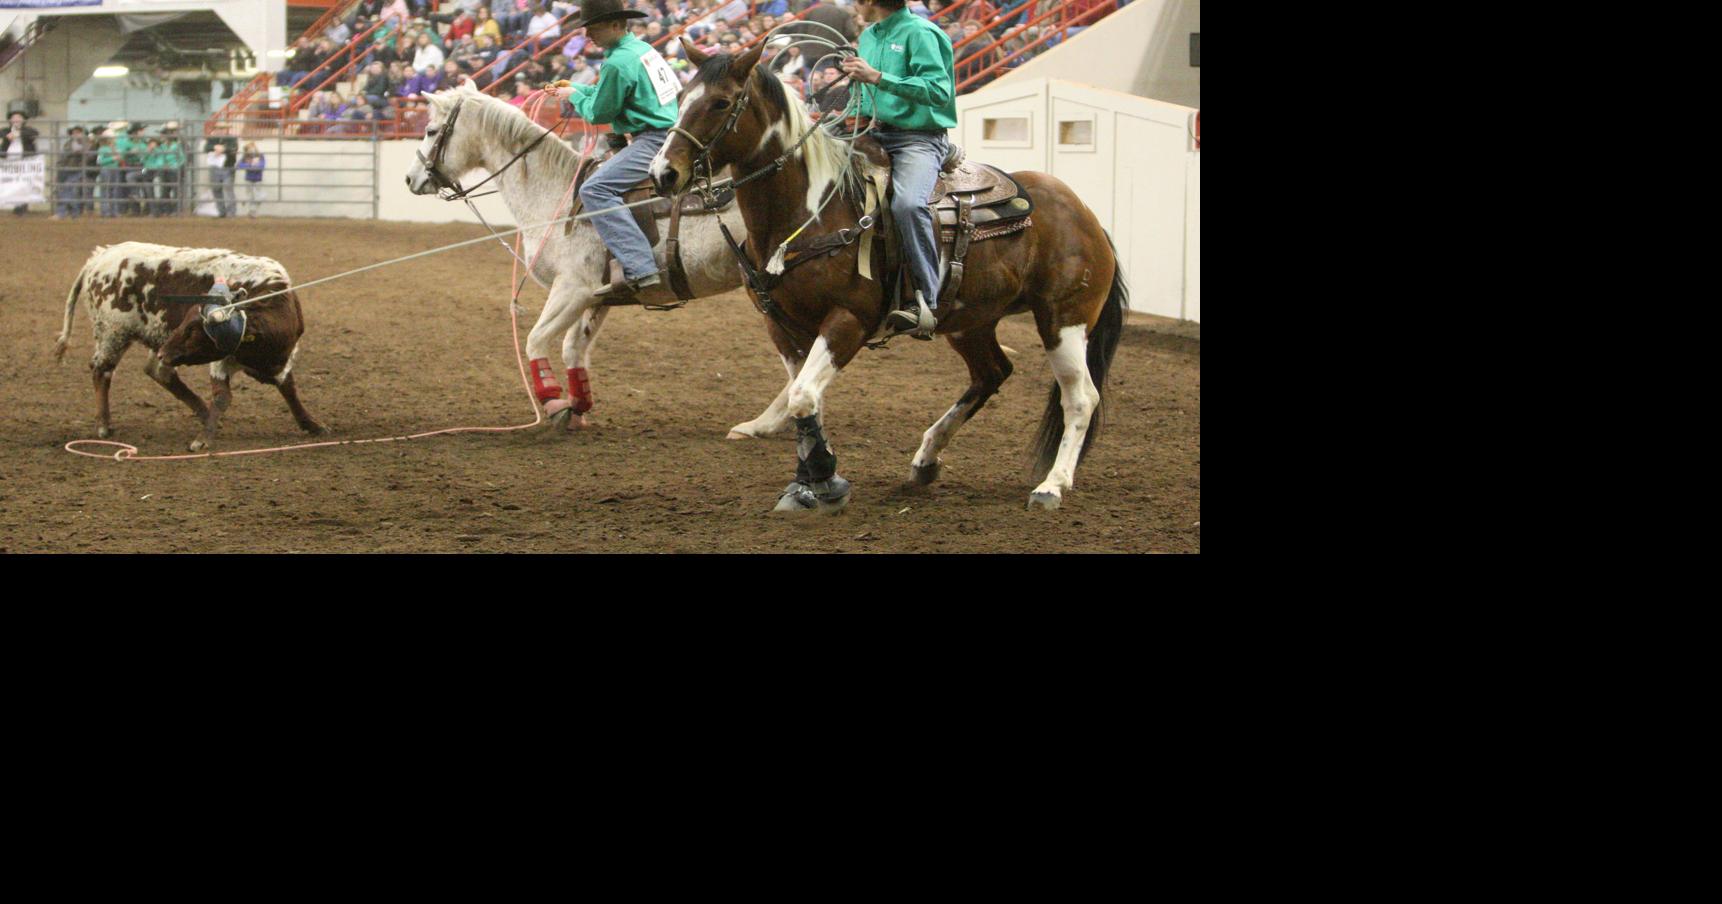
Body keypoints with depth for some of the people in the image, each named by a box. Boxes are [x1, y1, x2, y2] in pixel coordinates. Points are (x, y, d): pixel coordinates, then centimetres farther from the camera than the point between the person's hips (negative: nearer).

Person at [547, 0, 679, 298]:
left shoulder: (618, 63, -16)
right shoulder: (642, 48, 15)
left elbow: (599, 113, -7)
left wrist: (575, 97, 10)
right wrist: (575, 89, 24)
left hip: (654, 142, -11)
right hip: (670, 134, 11)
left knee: (595, 189, -21)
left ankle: (640, 270, -32)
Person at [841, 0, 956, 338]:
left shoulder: (920, 33, -9)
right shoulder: (868, 37, 16)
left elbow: (939, 91, -21)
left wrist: (877, 77, -24)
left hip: (919, 139, -9)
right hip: (875, 137, 9)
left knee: (908, 203, -35)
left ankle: (926, 301, -32)